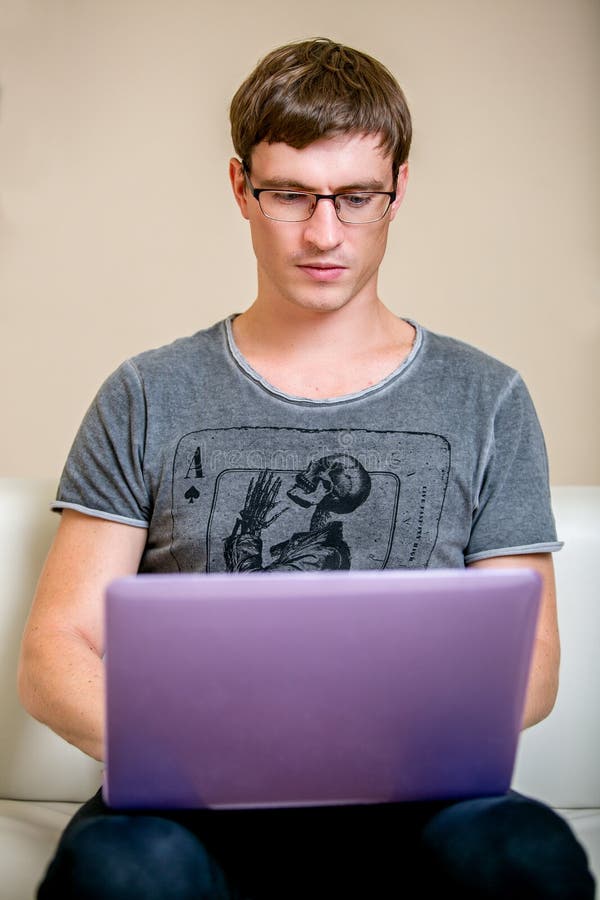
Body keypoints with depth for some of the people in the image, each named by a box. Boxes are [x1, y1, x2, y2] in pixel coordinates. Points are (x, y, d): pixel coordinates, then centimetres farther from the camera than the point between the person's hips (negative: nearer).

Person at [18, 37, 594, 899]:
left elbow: (530, 659, 9)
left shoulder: (486, 403, 10)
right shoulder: (148, 400, 9)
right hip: (192, 806, 0)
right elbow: (55, 651, 4)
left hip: (404, 804, 1)